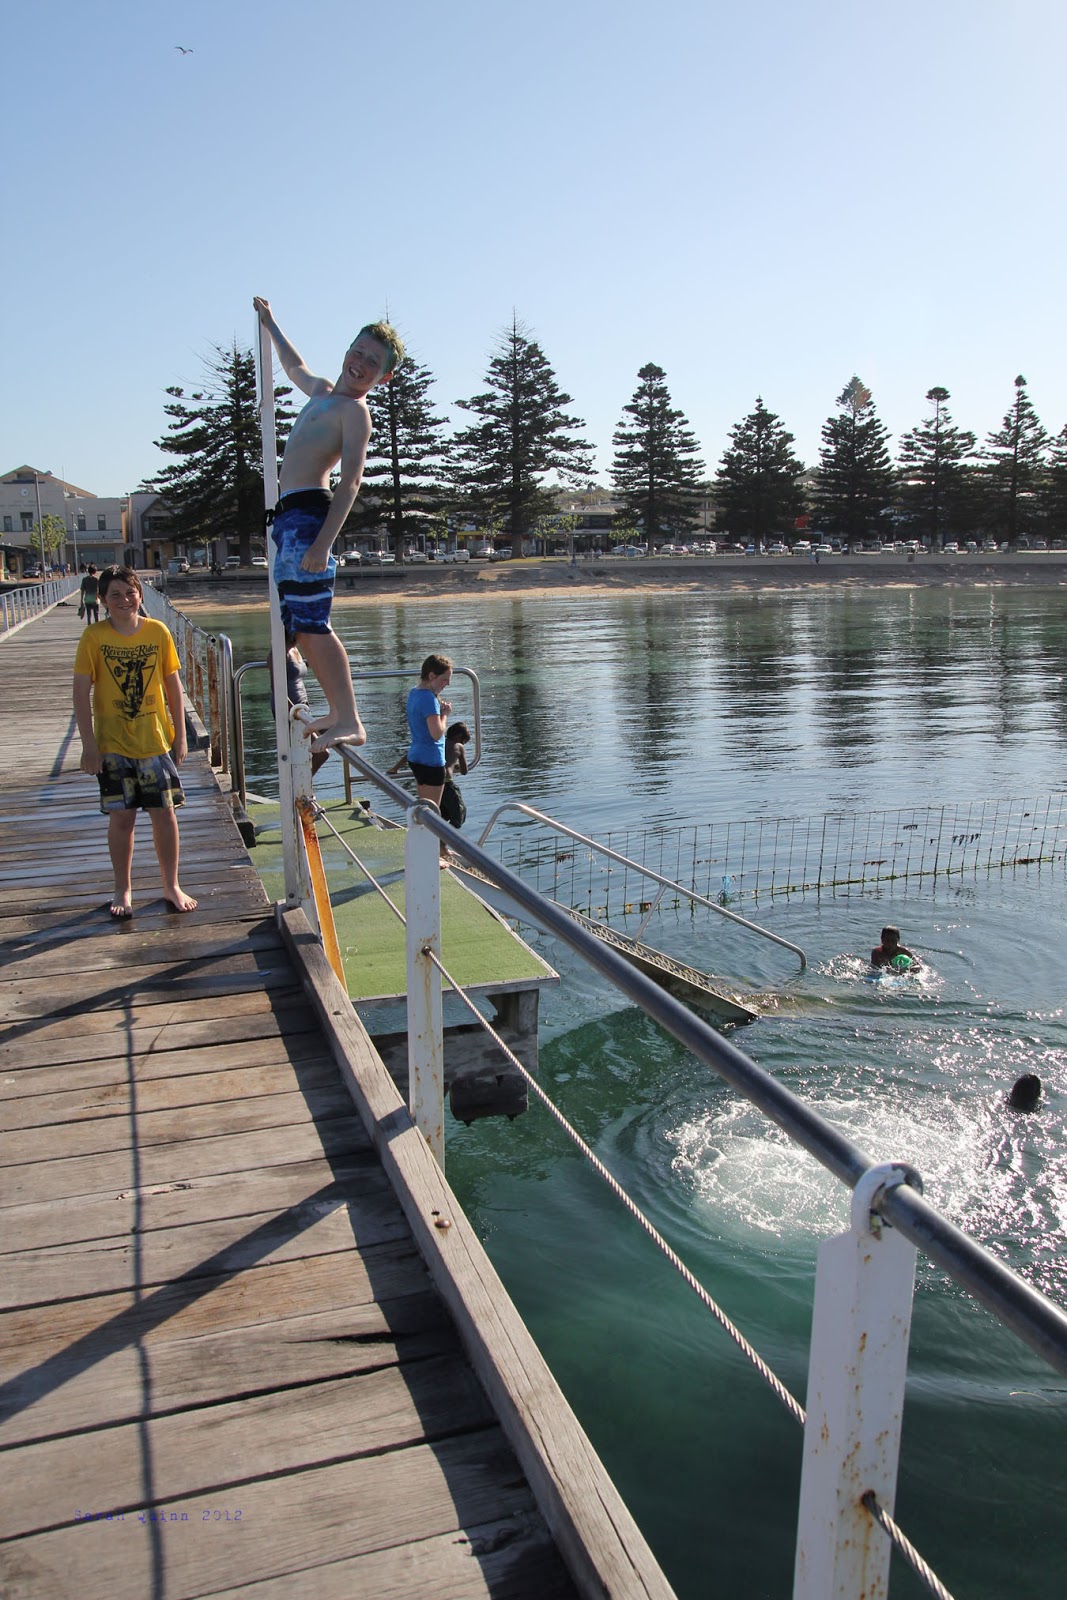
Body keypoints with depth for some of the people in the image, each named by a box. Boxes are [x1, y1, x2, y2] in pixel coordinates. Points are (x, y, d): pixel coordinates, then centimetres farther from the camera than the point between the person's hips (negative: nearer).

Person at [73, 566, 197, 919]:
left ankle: (171, 885, 21)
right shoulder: (94, 636, -6)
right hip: (113, 744, -1)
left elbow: (173, 686, 4)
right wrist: (88, 744, -9)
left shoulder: (157, 632, -2)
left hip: (156, 740, 1)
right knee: (121, 817, 5)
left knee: (165, 813, 4)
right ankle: (123, 891, 21)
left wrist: (180, 735, 2)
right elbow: (82, 692, -6)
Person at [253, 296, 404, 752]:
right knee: (302, 627, 10)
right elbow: (295, 367, 45)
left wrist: (322, 543, -26)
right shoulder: (323, 391, 20)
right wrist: (270, 323, 56)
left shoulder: (355, 410, -6)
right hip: (289, 516, 9)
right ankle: (337, 712, 15)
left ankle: (350, 722, -17)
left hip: (308, 513, -9)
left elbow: (350, 482, -17)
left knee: (312, 625, -16)